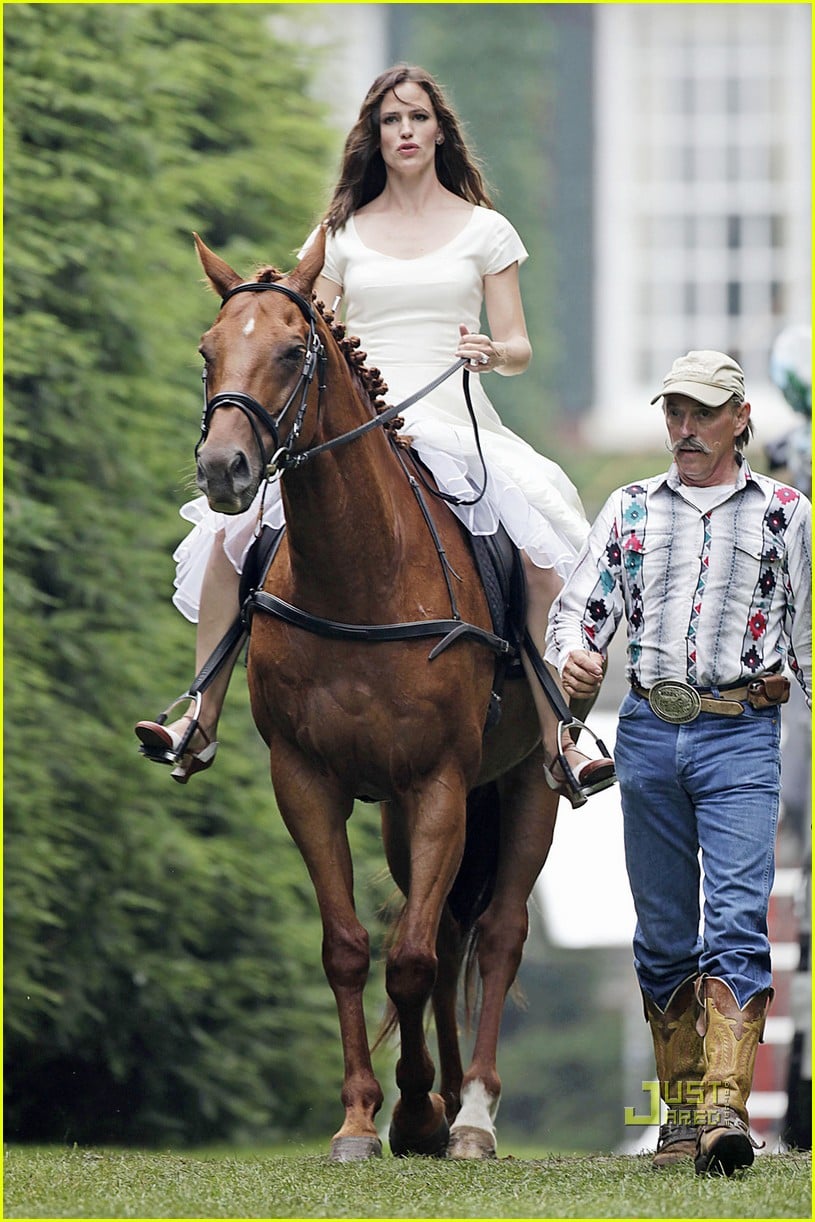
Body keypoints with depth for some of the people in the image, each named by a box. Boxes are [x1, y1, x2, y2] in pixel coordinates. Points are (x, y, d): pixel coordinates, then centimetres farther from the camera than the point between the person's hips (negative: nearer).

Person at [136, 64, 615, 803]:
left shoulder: (484, 231, 10)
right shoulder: (343, 234, 13)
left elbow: (519, 350, 7)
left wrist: (494, 353, -15)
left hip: (454, 427, -1)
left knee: (544, 562, -27)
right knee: (229, 536, -20)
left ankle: (556, 746, -22)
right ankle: (202, 723, -13)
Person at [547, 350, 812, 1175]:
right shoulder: (631, 509, 14)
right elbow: (581, 604, 9)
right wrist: (572, 653, -11)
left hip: (741, 734, -3)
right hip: (648, 730, 3)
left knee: (737, 923, -16)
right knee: (662, 936, 6)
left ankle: (726, 1107, -26)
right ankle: (682, 1114, 13)